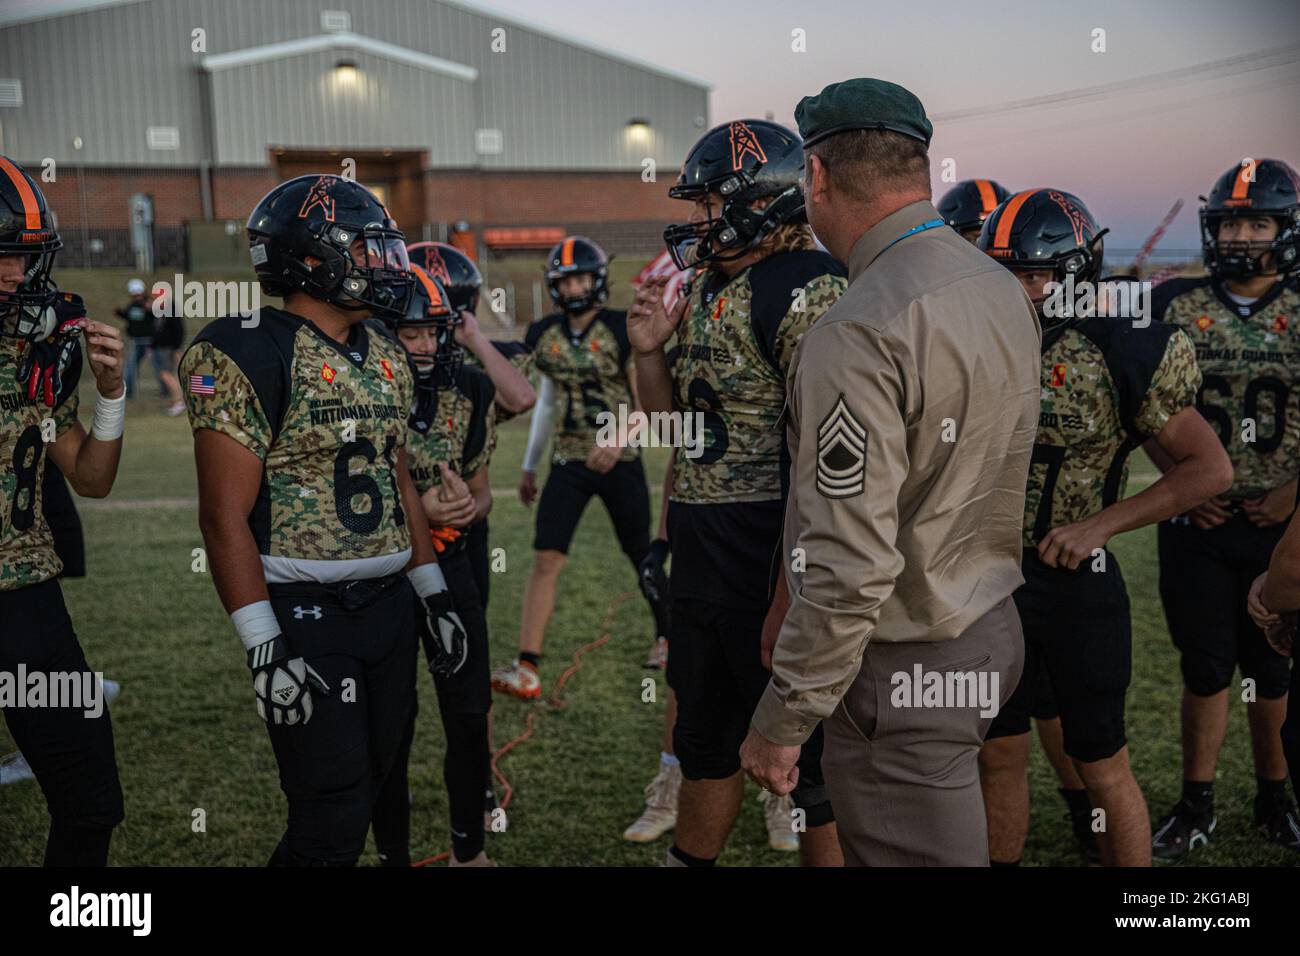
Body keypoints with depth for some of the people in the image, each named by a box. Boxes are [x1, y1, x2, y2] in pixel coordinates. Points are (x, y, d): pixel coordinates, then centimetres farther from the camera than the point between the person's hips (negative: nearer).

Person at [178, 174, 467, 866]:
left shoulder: (386, 358, 11)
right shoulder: (246, 355, -13)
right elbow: (225, 514, -16)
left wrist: (431, 594, 15)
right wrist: (265, 647, -19)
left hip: (390, 603, 7)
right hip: (305, 612, -7)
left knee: (367, 786, 15)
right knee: (331, 822, -4)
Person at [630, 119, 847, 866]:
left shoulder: (808, 291, -17)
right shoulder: (709, 288, 12)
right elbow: (676, 425, 19)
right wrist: (651, 351, 0)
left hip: (771, 561, -9)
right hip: (702, 564, 9)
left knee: (804, 754, 5)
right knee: (705, 738, 24)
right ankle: (690, 859, 41)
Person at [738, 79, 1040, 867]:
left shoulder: (860, 333, -24)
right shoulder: (1005, 288, 4)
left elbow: (849, 565, -26)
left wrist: (781, 721, -17)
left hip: (907, 673, -9)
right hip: (997, 631, 9)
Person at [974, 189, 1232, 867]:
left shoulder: (1118, 354, -13)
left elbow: (1211, 470, -12)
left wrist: (1099, 525, -18)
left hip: (1073, 582, -4)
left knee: (1100, 762, 9)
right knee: (998, 752, 15)